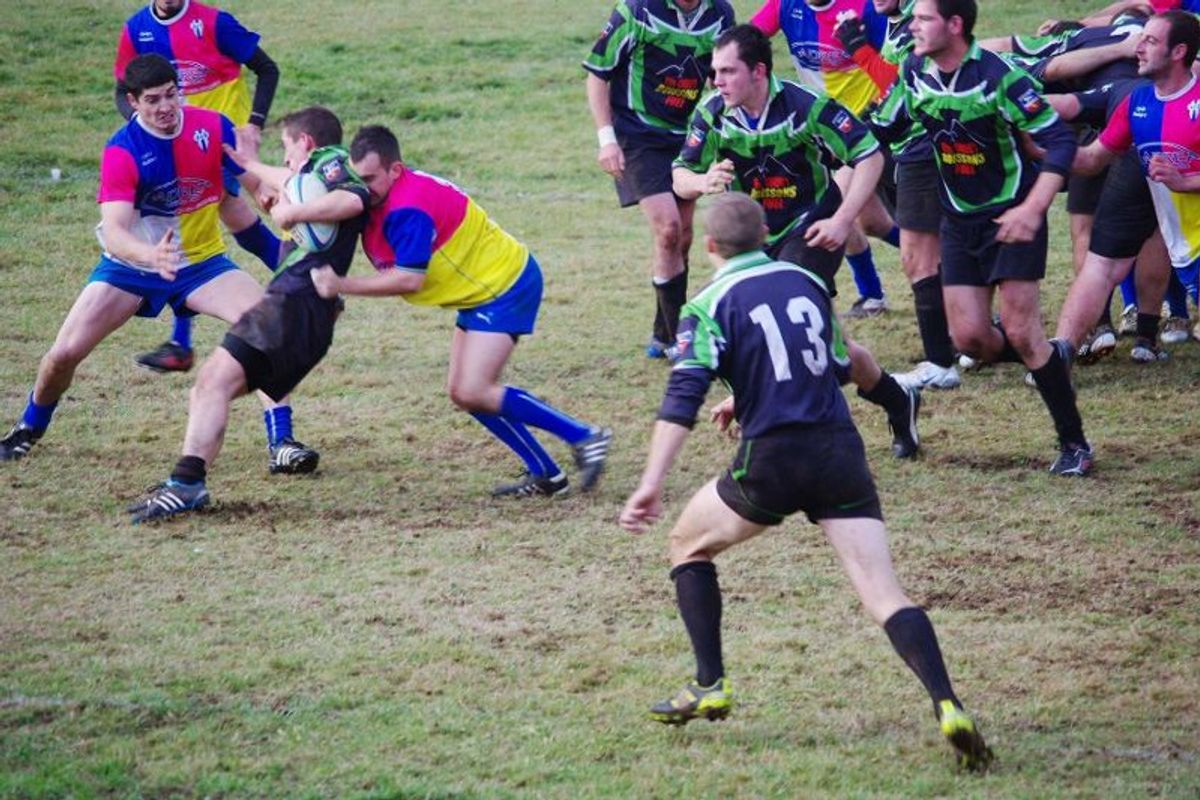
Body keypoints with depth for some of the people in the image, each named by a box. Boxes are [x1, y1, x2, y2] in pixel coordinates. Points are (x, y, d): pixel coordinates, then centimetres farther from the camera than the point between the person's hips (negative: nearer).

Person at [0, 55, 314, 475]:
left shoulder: (213, 127, -15)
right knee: (65, 352, -7)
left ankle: (282, 442, -17)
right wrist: (151, 255, -54)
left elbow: (255, 184, -5)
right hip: (131, 266, -2)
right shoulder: (122, 151, -24)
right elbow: (114, 231, -33)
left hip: (202, 262, 2)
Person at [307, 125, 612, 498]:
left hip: (507, 285, -11)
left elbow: (409, 279, -31)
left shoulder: (408, 208, -27)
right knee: (463, 392, 7)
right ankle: (544, 475, 12)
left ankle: (584, 437, -9)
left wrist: (342, 285, -29)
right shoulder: (383, 197, 3)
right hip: (481, 291, 11)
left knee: (474, 393, -18)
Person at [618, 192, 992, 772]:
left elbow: (683, 396, -13)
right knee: (884, 595, -4)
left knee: (688, 544, 23)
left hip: (771, 462, -3)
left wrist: (651, 483, -19)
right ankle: (946, 704, -24)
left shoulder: (711, 304, -1)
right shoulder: (807, 282, 14)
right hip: (840, 450, 3)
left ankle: (710, 685, 18)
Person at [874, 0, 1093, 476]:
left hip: (1011, 217, -6)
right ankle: (1053, 358, 29)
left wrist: (1032, 210, -32)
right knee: (970, 338, -2)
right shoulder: (913, 74, -4)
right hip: (959, 220, 6)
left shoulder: (998, 76, -22)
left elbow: (1060, 141, -22)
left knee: (1019, 331, -11)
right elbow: (881, 133, 12)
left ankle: (1074, 443, 1)